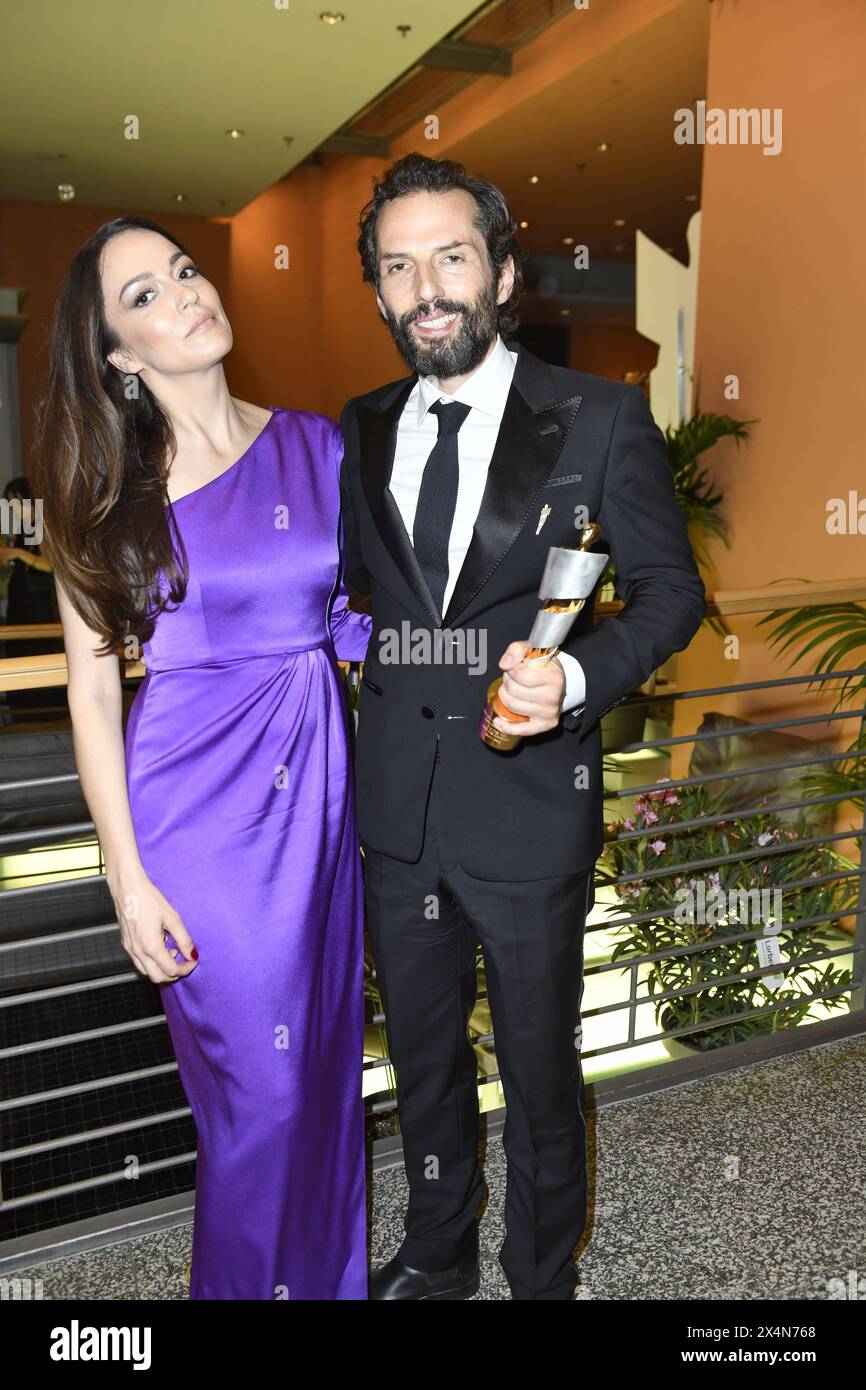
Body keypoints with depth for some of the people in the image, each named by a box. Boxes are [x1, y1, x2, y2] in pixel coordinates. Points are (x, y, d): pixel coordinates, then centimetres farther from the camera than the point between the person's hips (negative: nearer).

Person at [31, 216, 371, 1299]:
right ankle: (250, 1283, 38)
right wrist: (127, 875, -8)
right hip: (198, 802, -3)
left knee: (325, 1054, 17)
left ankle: (329, 1274, 44)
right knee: (256, 1085, 7)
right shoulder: (109, 486, -4)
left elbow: (362, 611, 9)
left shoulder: (314, 441, 4)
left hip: (317, 786, 4)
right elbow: (92, 689, -5)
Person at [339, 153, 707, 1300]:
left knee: (539, 1067, 15)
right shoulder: (363, 429, 7)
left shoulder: (602, 418, -7)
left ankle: (542, 1276, 44)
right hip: (398, 807, 5)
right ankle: (438, 1254, 49)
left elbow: (670, 590, -6)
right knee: (422, 1053, 22)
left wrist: (577, 676, -23)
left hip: (530, 808, -4)